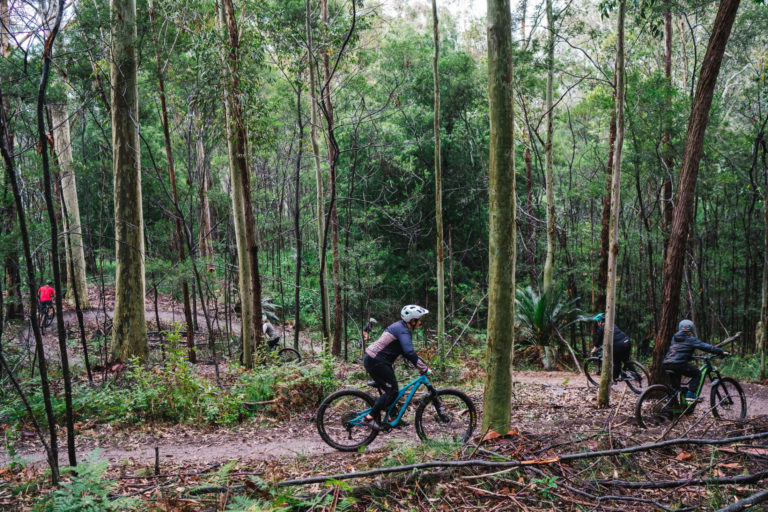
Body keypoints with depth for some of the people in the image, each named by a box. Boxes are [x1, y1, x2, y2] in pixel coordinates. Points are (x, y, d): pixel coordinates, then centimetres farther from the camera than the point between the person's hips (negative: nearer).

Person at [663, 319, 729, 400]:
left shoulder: (675, 338, 23)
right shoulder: (691, 339, 3)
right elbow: (706, 347, 0)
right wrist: (721, 352, 4)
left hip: (666, 364, 7)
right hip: (678, 364, -7)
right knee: (697, 373, 10)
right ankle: (690, 394, 0)